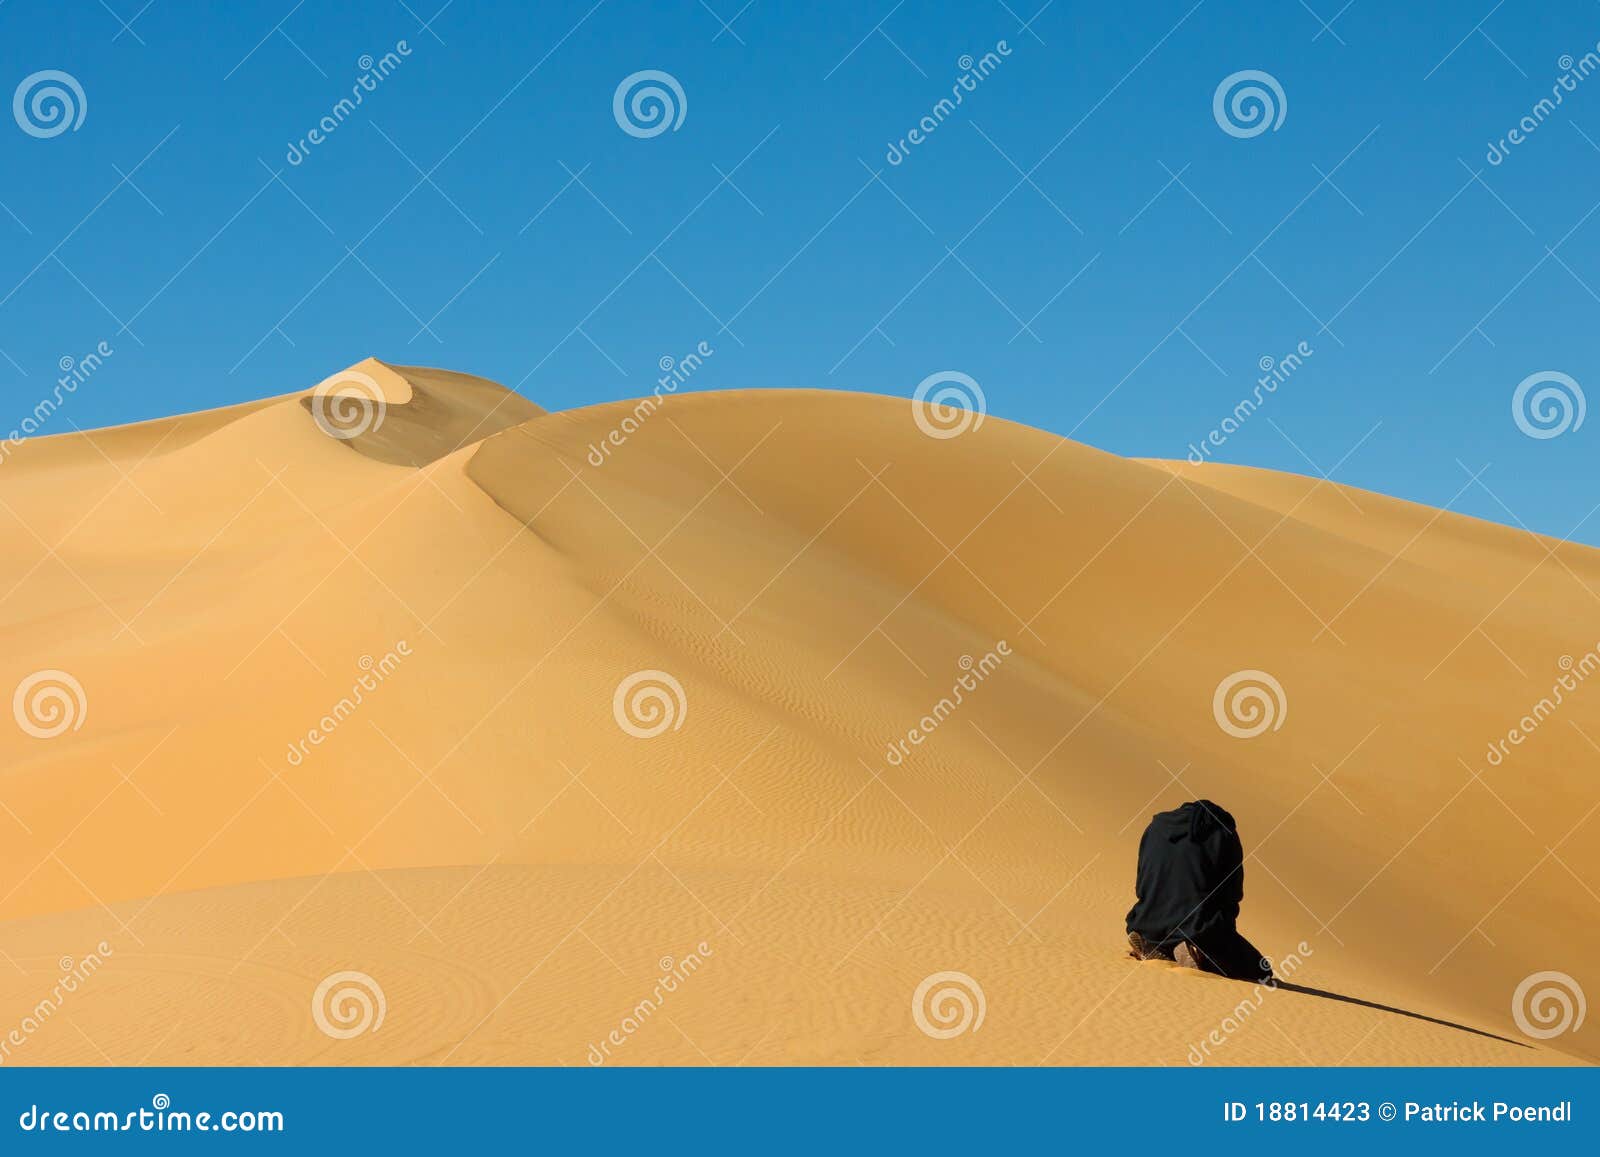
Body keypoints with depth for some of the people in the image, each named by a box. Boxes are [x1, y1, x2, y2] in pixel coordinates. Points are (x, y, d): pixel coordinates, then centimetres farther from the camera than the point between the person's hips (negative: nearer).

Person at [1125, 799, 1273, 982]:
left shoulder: (1157, 825, 14)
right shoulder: (1224, 834, 5)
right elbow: (1233, 893, 5)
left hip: (1150, 928, 5)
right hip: (1200, 925, -5)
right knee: (1261, 971, 13)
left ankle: (1155, 949, 3)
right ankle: (1198, 953, -13)